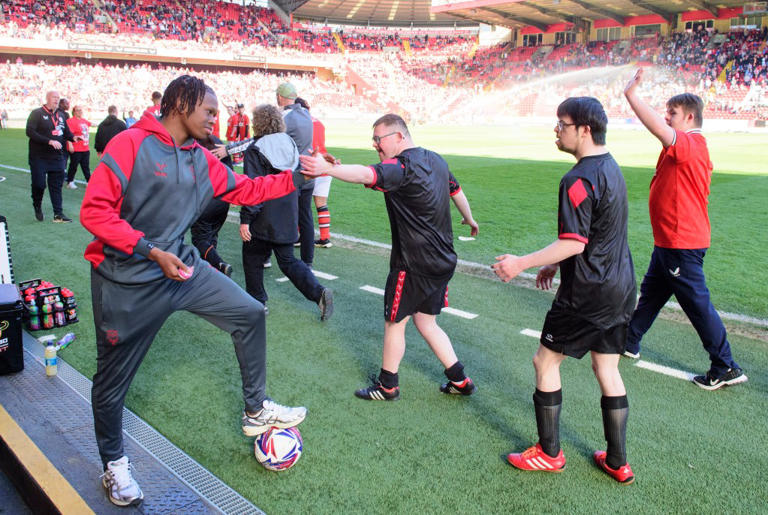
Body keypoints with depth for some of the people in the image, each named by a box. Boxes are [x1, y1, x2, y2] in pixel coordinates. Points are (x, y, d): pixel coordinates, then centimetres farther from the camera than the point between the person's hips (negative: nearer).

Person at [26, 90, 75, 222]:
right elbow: (30, 132, -15)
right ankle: (37, 207, 24)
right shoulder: (37, 113, -6)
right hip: (39, 157, -5)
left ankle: (58, 214, 5)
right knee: (39, 184, -3)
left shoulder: (60, 115, 13)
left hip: (57, 157, 5)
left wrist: (73, 137, -5)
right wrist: (49, 141, -22)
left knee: (56, 186, 3)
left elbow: (66, 132, 19)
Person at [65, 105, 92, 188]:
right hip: (76, 150, -7)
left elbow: (89, 123, 35)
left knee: (86, 166, 12)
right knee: (73, 166, 1)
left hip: (86, 149, 7)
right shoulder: (71, 121, -11)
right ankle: (70, 182, 11)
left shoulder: (84, 120, 13)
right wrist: (70, 144, -25)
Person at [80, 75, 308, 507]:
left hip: (181, 265, 7)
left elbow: (246, 189, 12)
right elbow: (94, 211, -20)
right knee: (113, 378, 8)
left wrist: (298, 177, 6)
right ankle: (115, 465, 33)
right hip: (128, 281, -6)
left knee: (249, 313, 4)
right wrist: (152, 251, -26)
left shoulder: (202, 160, 3)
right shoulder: (131, 144, -17)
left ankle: (256, 411, 21)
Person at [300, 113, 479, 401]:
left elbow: (367, 175, -39)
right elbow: (456, 191, 25)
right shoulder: (436, 160, 10)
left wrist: (327, 169, -53)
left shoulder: (403, 166, -19)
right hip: (443, 261, 9)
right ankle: (459, 380, 25)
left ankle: (387, 385, 24)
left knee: (394, 322, 9)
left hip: (414, 265, -9)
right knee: (425, 322, 20)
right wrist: (469, 219, 43)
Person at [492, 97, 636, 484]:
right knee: (607, 369, 16)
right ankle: (618, 463, 24)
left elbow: (574, 243, -23)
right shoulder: (611, 168, 11)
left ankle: (549, 453, 18)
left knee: (546, 362, 7)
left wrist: (522, 263, -19)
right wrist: (556, 264, 23)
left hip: (587, 293, -9)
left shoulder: (578, 180, -20)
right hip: (620, 289, 9)